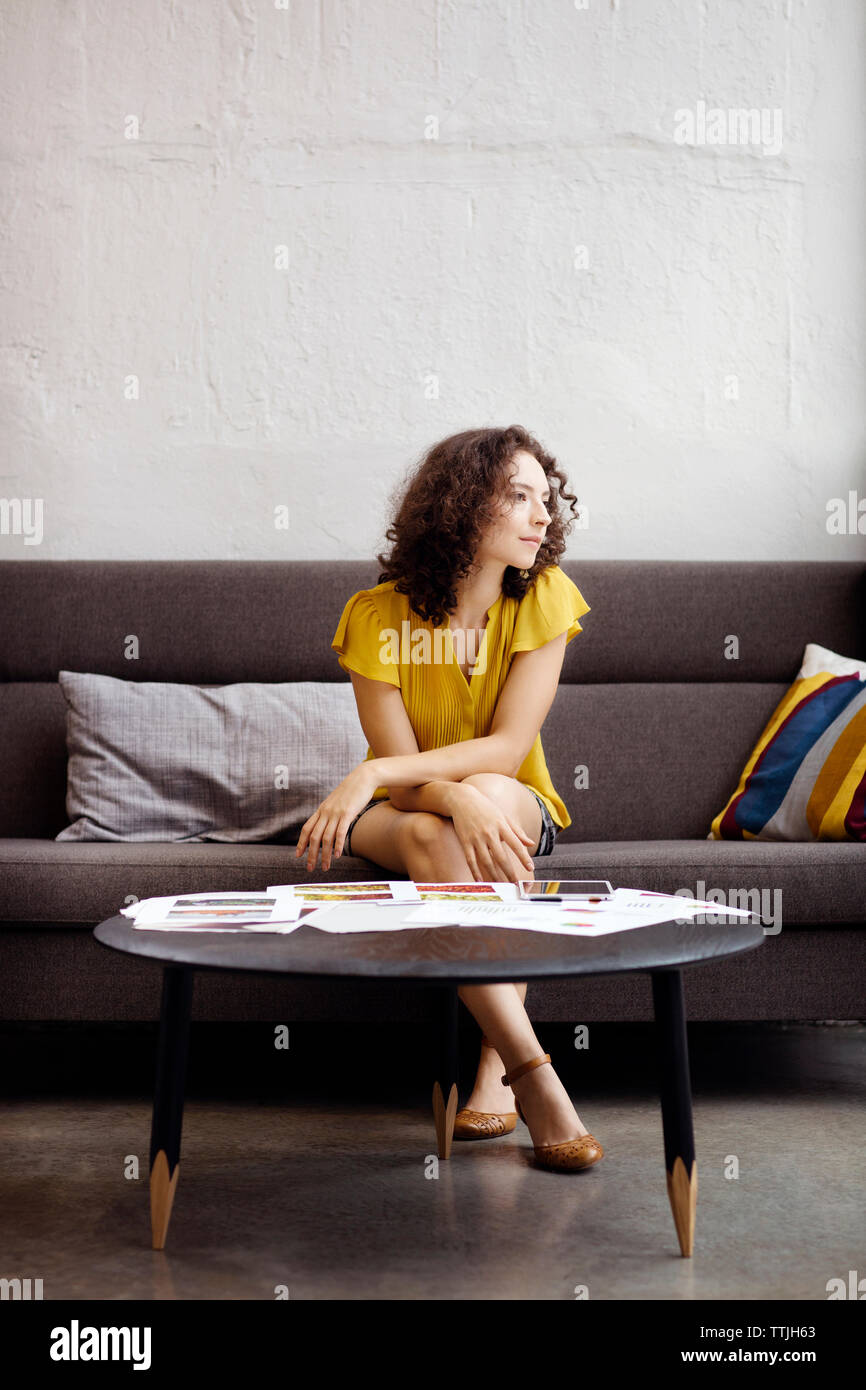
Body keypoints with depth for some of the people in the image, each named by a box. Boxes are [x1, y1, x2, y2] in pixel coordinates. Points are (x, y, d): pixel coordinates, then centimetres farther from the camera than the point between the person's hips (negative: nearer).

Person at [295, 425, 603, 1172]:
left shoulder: (545, 598, -13)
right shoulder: (377, 615, -16)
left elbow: (507, 747, -20)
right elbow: (402, 769, -17)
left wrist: (370, 775, -31)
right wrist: (457, 802, -41)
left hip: (514, 802, 1)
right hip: (405, 807, -1)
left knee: (490, 796, -35)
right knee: (430, 837, -36)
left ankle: (498, 1063, -31)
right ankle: (532, 1072, -38)